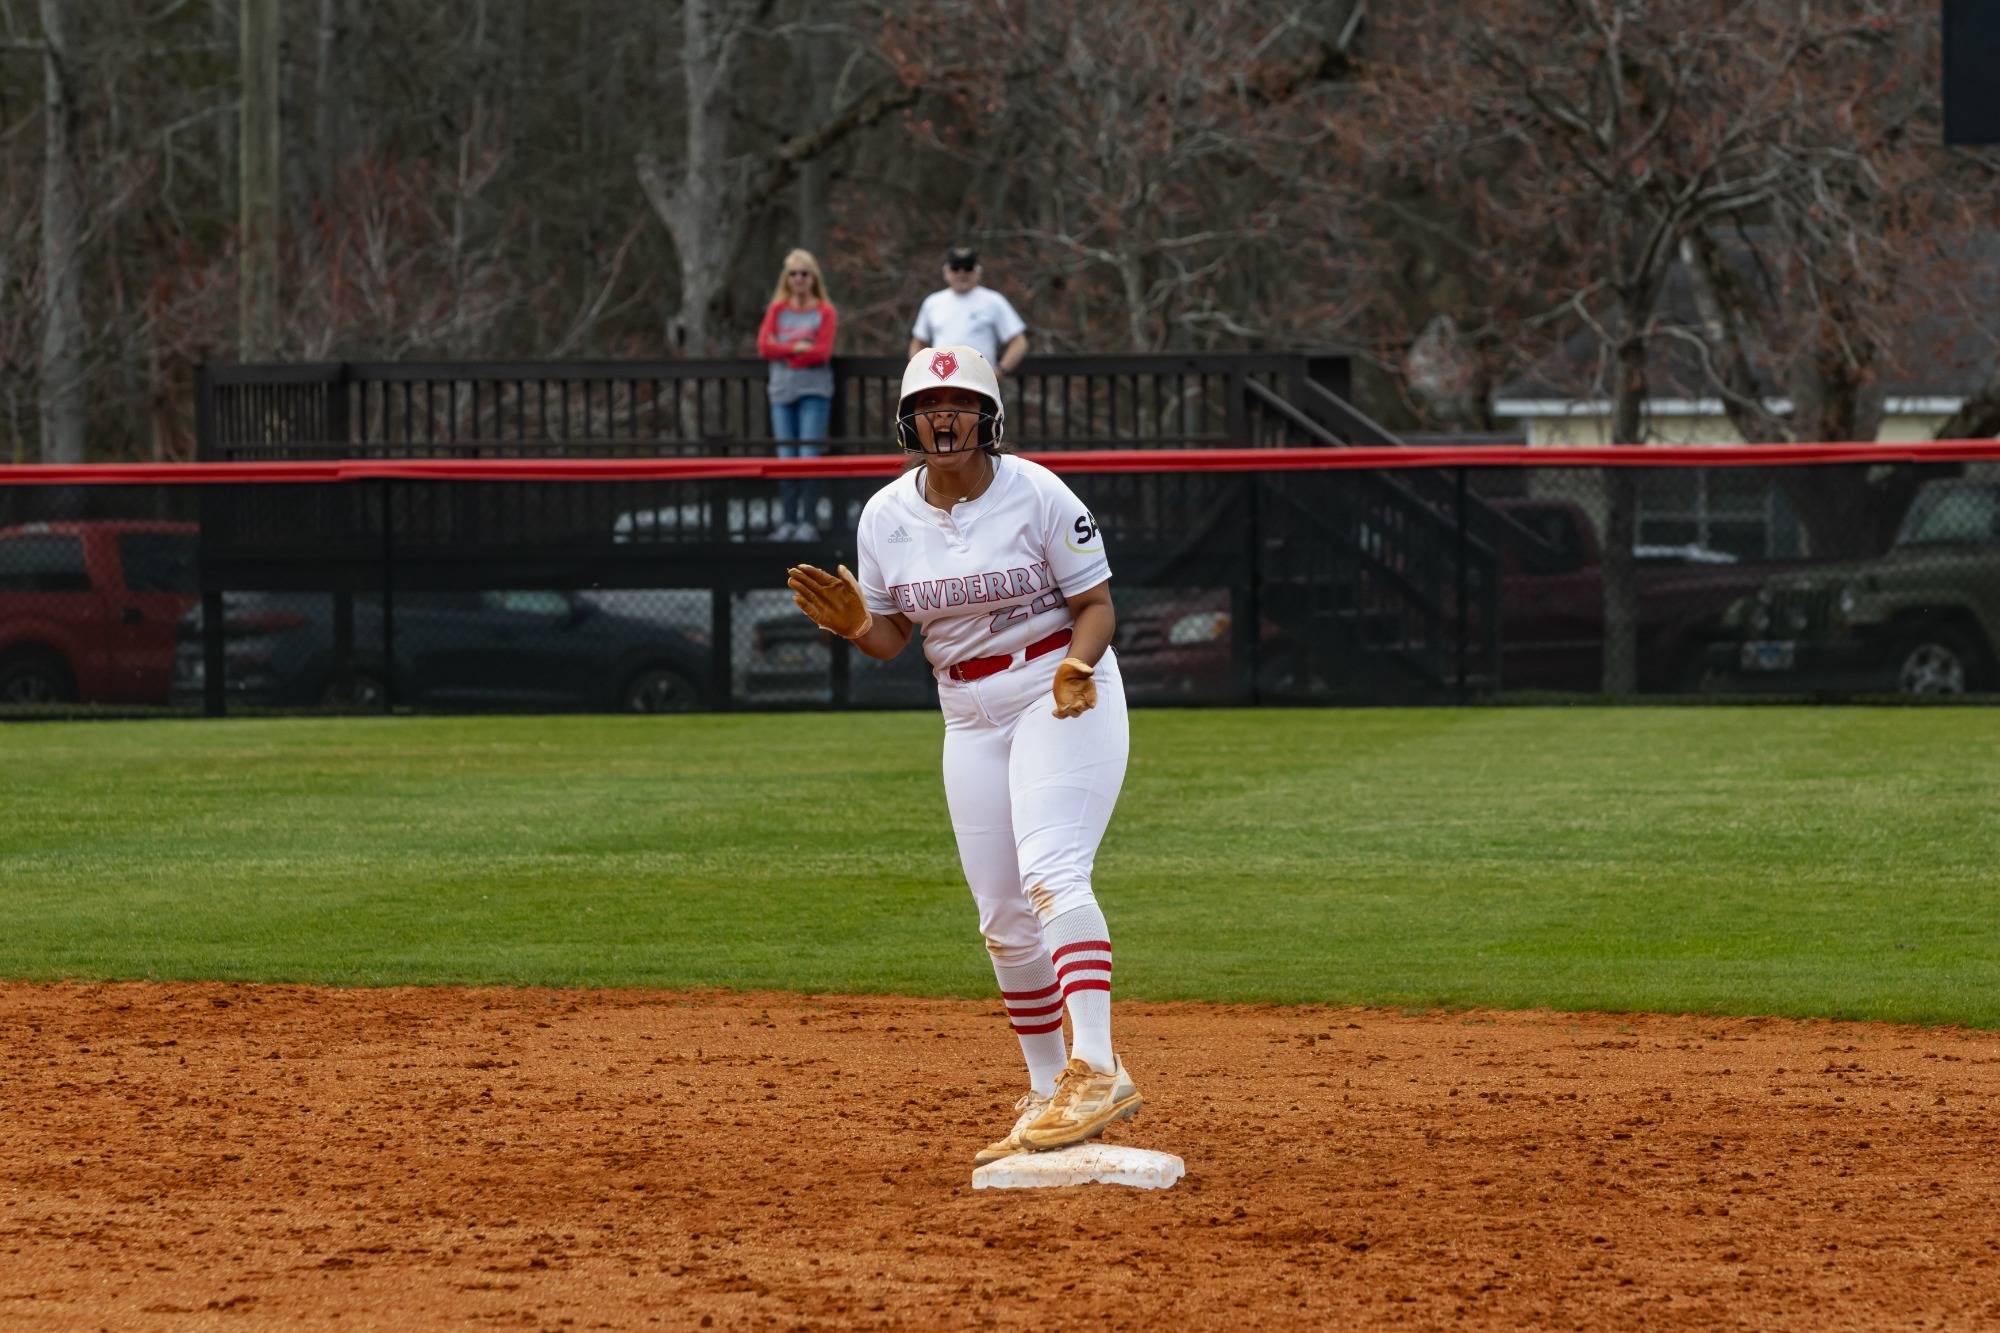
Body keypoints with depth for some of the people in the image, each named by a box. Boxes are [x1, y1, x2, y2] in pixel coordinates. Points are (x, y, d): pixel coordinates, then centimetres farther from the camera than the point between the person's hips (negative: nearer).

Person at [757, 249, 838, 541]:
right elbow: (764, 346, 0)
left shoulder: (825, 312, 2)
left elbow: (822, 352, -8)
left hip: (813, 391, -3)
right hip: (782, 391, 3)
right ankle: (787, 522, 3)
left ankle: (809, 523, -7)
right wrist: (796, 347, -10)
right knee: (786, 458, 1)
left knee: (809, 456, -9)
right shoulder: (777, 309, 11)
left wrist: (782, 351, -7)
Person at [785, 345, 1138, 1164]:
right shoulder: (887, 517, 1)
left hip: (1062, 698, -6)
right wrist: (853, 625, -15)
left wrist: (1077, 664, -28)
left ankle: (1095, 1069, -36)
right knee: (1004, 919, 7)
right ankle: (1049, 1097, 18)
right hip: (970, 719, 6)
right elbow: (891, 639, 8)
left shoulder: (1036, 496, -12)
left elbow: (1096, 606, -8)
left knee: (1050, 874, -25)